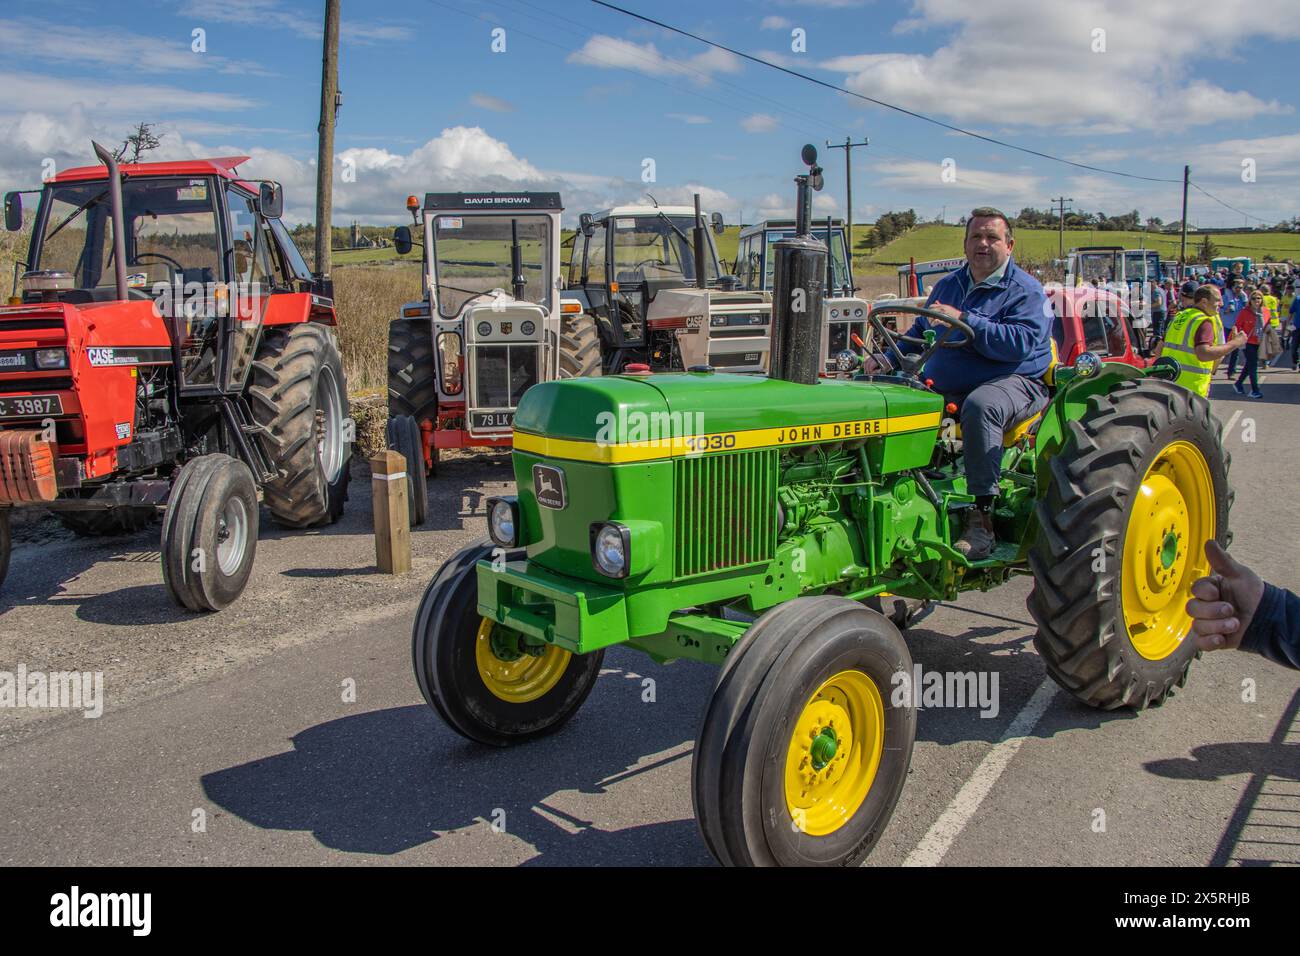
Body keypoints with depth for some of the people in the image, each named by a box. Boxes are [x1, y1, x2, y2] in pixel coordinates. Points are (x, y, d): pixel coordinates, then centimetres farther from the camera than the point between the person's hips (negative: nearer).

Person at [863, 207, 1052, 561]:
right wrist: (888, 357, 7)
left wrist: (964, 319, -22)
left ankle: (981, 518, -36)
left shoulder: (1025, 290, -2)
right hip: (944, 387, 6)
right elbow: (920, 333, 26)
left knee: (980, 405, -40)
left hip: (1012, 383, -6)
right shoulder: (948, 286, 19)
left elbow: (1020, 342, -19)